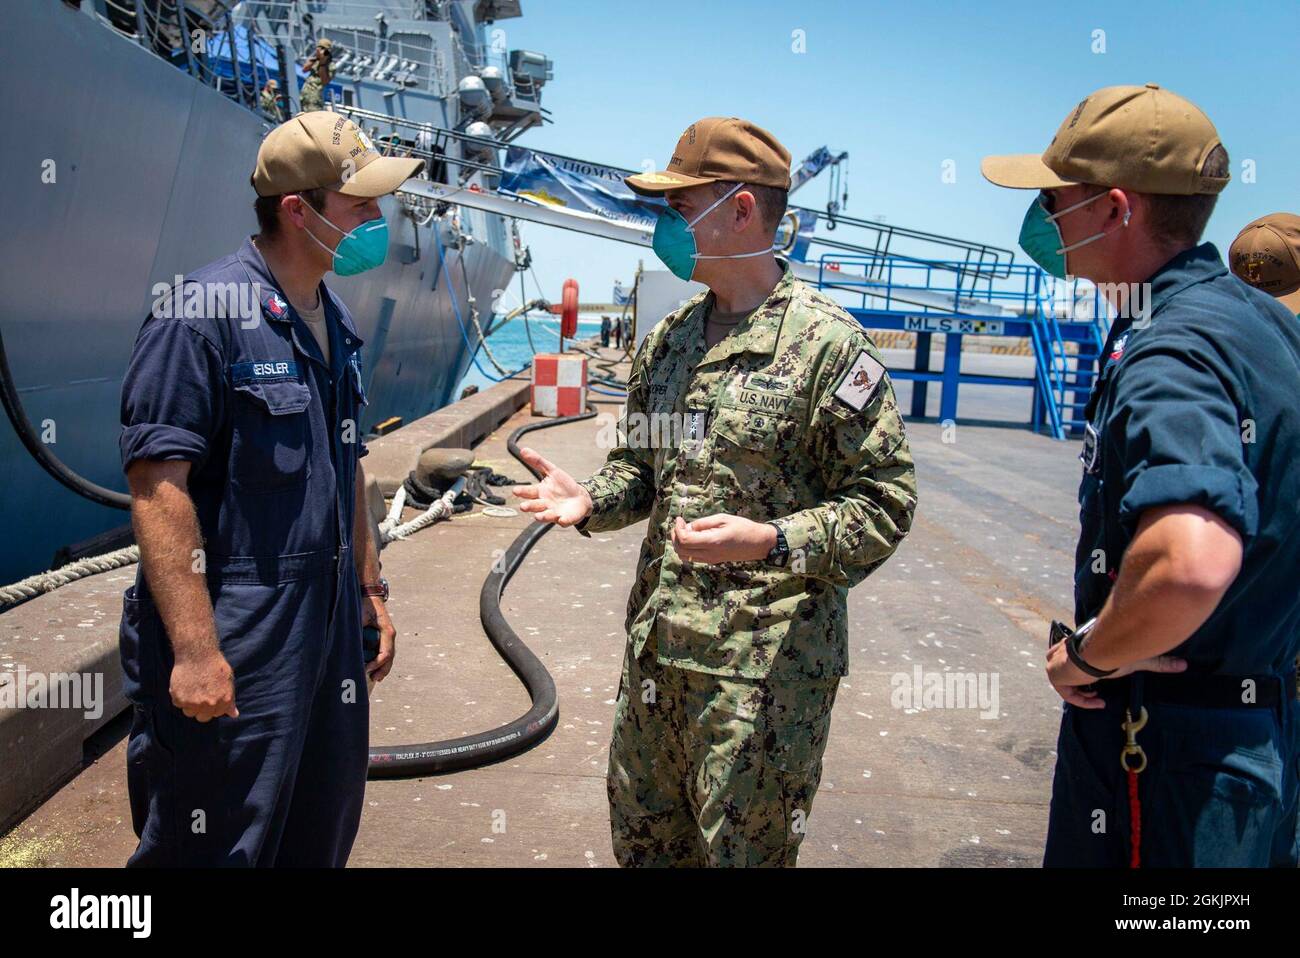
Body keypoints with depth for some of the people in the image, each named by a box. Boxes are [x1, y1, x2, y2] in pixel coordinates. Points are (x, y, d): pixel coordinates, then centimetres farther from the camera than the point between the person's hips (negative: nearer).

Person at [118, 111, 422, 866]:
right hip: (232, 644, -8)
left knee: (322, 837, 19)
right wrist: (193, 647, -22)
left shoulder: (335, 321, 11)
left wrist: (370, 586, 18)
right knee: (216, 846, 7)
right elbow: (157, 483, -19)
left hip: (328, 631, 8)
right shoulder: (205, 313, -14)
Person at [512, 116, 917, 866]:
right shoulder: (669, 340, 10)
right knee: (641, 839, 21)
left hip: (768, 664, -7)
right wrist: (591, 502, -1)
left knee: (742, 851, 9)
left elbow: (885, 501, -12)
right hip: (657, 644, 7)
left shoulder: (828, 344, -12)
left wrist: (772, 541, -26)